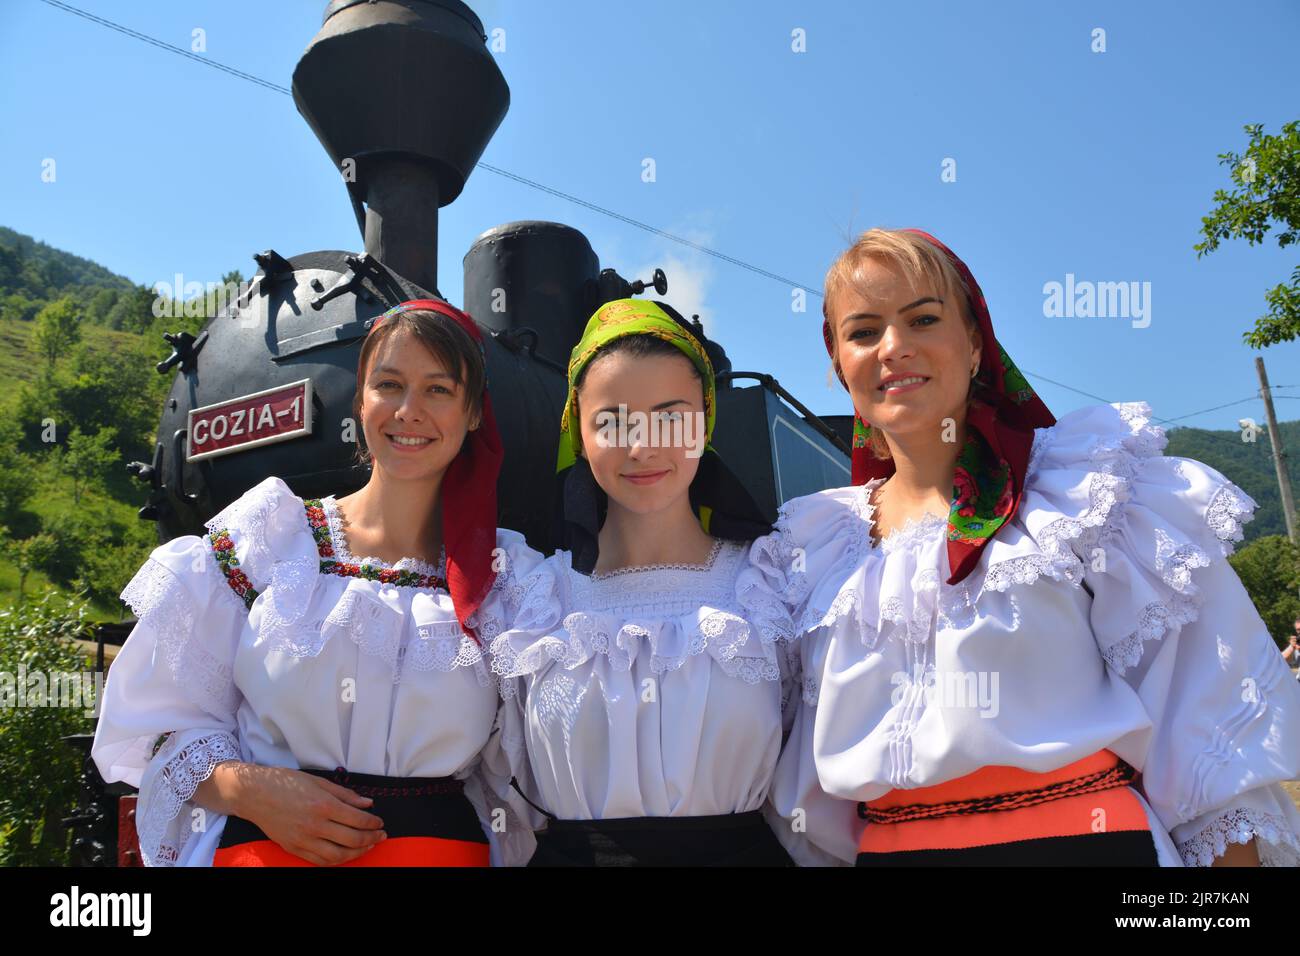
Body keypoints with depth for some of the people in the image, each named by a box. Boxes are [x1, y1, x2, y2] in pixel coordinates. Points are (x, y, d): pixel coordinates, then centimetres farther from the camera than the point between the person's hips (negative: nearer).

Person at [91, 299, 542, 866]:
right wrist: (250, 788, -10)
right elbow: (164, 722, 5)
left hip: (443, 843, 1)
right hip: (257, 842, 0)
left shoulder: (510, 578, 5)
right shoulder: (264, 539, 4)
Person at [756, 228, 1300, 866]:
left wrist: (1234, 851, -10)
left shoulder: (1083, 489, -2)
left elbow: (1202, 706, -5)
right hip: (888, 847, 3)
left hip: (1086, 838, -3)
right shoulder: (816, 545, 8)